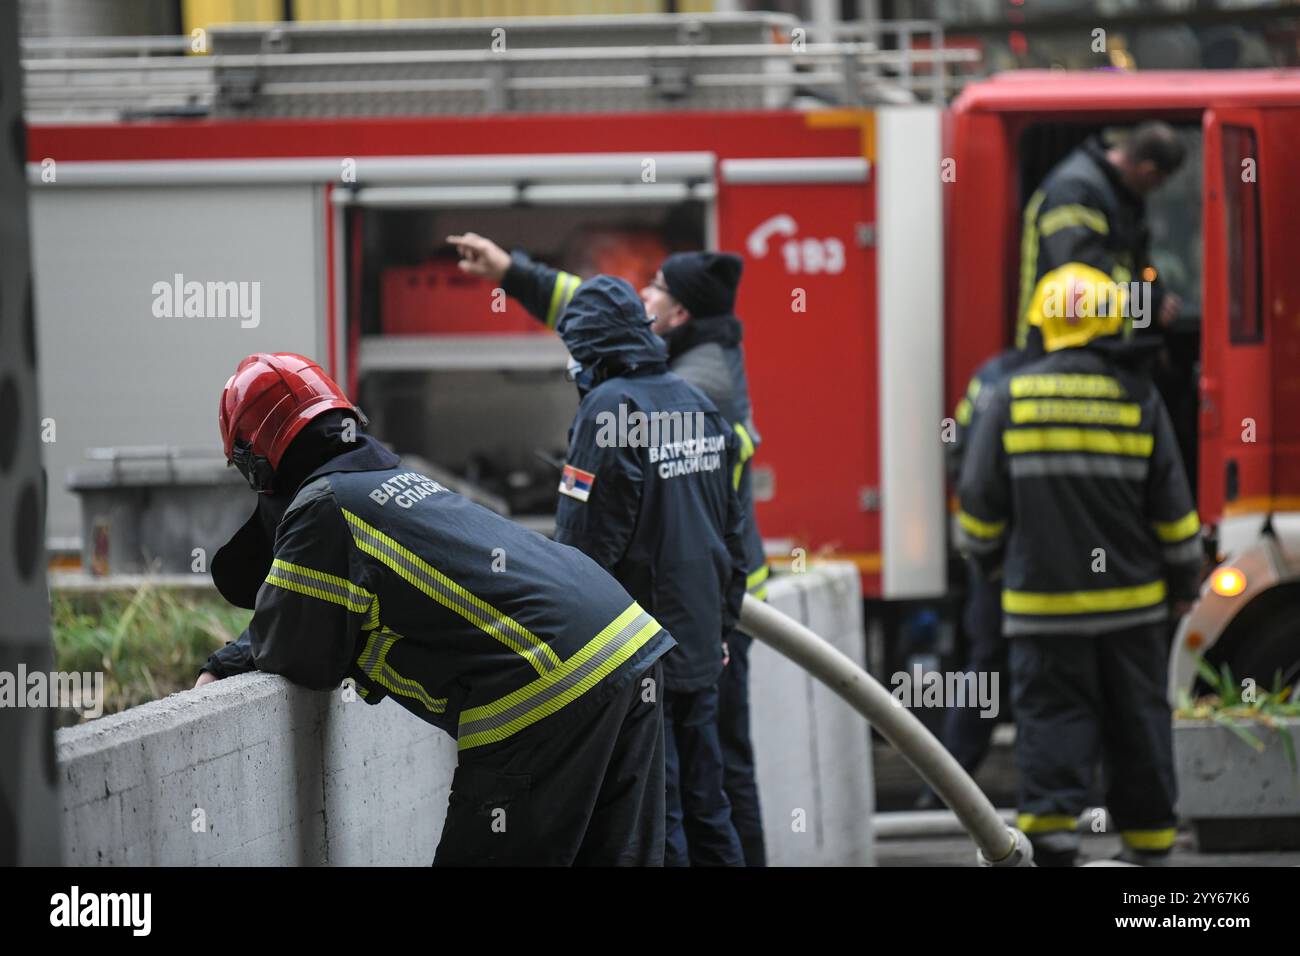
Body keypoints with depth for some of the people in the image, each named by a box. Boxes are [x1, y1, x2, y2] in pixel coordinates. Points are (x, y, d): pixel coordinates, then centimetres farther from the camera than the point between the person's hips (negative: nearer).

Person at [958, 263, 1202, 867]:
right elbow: (1173, 507, 1)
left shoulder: (1009, 398, -5)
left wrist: (988, 558, 19)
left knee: (1052, 711, 2)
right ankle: (1148, 841, 20)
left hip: (1043, 598, -1)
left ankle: (1050, 822, -14)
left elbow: (980, 500, -1)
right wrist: (1184, 581, 14)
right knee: (1136, 717, 12)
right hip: (1132, 601, 1)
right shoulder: (1140, 401, -2)